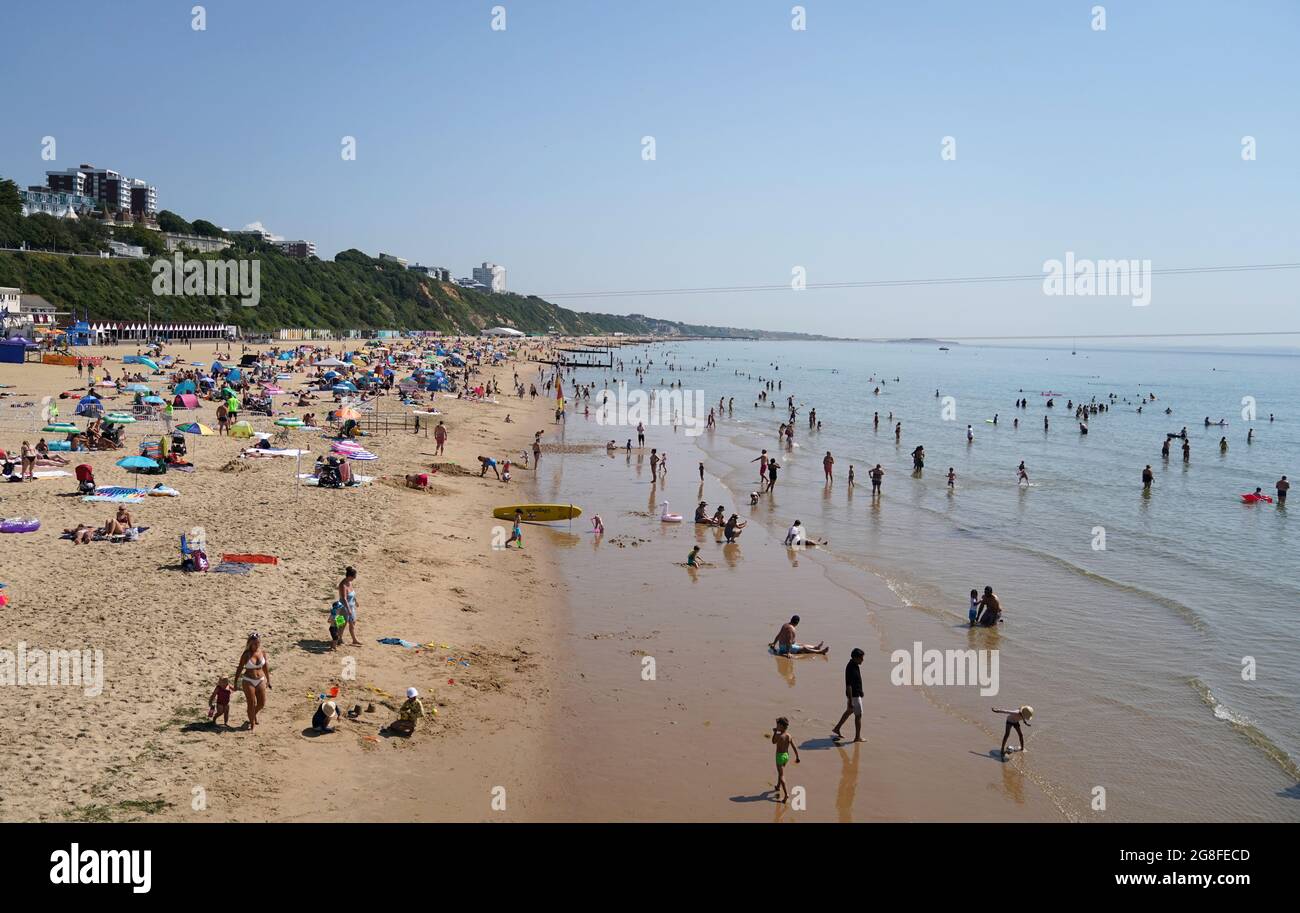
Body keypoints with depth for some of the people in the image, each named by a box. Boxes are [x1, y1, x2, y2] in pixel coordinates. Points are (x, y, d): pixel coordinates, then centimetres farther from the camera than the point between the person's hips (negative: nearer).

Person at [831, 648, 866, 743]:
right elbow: (848, 686, -27)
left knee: (849, 711, 24)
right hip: (854, 695, -10)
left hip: (857, 693, 10)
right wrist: (850, 701, -25)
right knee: (858, 715, 2)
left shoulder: (855, 665, 3)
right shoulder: (851, 669, -28)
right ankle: (857, 737, 14)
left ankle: (836, 729, 33)